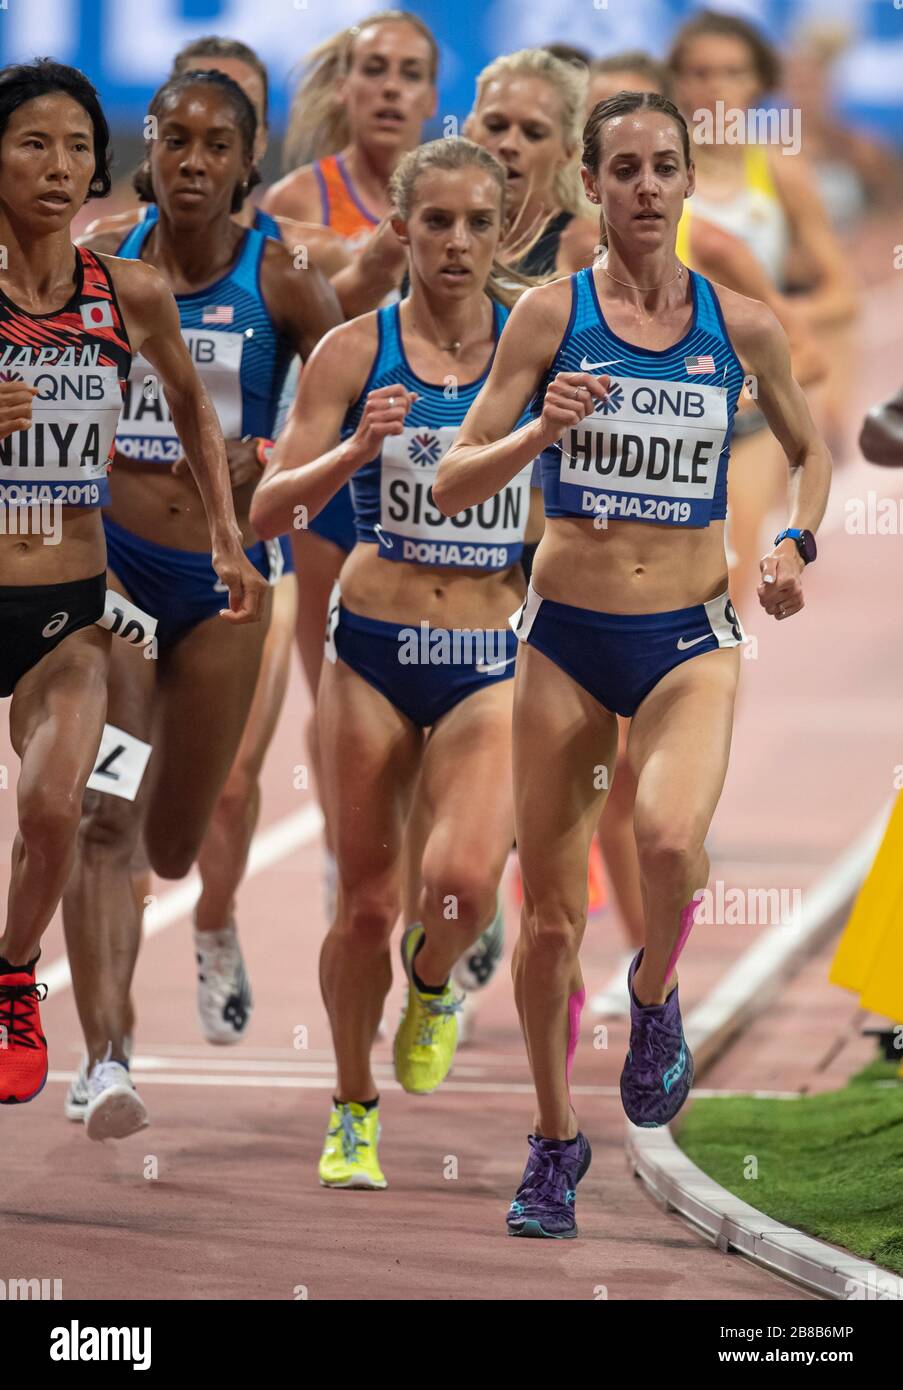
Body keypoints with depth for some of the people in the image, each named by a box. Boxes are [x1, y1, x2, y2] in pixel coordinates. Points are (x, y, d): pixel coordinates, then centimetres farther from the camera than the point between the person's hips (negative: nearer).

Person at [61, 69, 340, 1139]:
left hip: (225, 572, 0)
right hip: (111, 556, 0)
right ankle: (104, 1060, -18)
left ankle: (213, 928, 51)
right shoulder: (100, 267, -2)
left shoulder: (277, 282, -5)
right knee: (105, 817, -15)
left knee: (176, 838, 13)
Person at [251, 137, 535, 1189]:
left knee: (462, 882, -21)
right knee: (366, 904, 5)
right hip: (373, 653, 0)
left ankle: (433, 984, 15)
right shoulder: (354, 352, -1)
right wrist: (358, 449, -21)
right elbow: (268, 510, -5)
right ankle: (354, 1111, 28)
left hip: (489, 661, 0)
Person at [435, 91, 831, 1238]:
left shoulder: (740, 325, 3)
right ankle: (555, 1141, 25)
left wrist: (795, 543, 2)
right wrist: (543, 430, -20)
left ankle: (655, 992, 3)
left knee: (669, 837, -30)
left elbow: (809, 449, 21)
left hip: (691, 638, 0)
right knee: (550, 914, 5)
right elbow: (454, 487, -3)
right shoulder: (551, 315, -2)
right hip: (565, 636, 0)